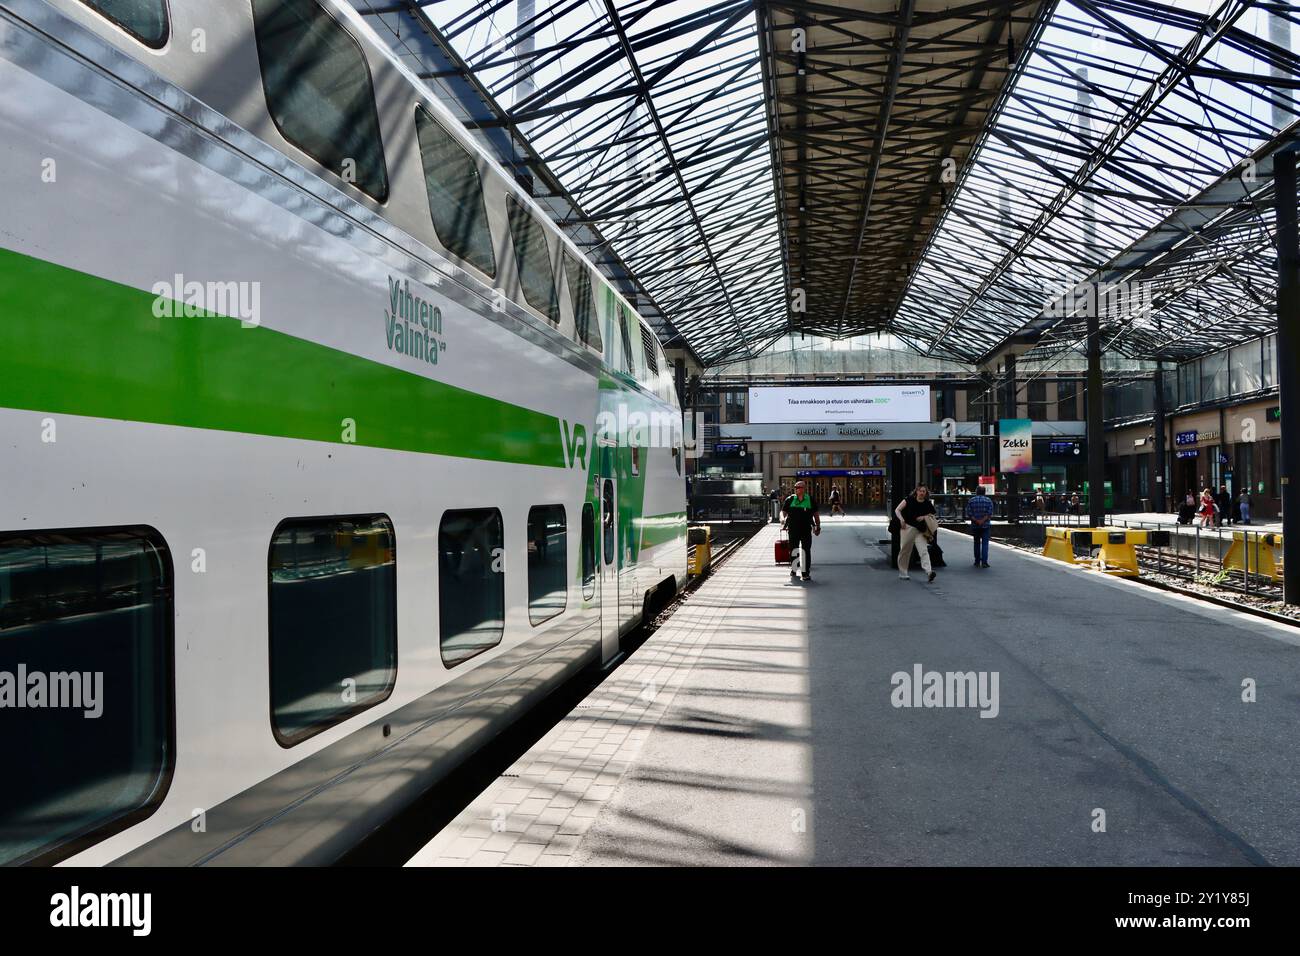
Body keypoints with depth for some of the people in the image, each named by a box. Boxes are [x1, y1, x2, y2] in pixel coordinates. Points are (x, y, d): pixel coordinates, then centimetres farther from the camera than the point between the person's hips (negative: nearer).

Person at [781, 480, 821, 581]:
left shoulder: (811, 500, 5)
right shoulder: (790, 500, 5)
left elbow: (816, 514, 13)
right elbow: (783, 512, 6)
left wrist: (818, 526, 10)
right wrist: (783, 518, -15)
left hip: (806, 530, -1)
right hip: (793, 529, 1)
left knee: (806, 550, -4)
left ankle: (806, 573, -1)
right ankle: (793, 570, 30)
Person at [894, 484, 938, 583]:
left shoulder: (928, 504, 5)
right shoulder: (909, 500, -1)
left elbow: (932, 515, 15)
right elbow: (897, 510, 0)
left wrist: (924, 517, -6)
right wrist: (901, 520, -15)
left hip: (920, 530, 1)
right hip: (908, 527, -1)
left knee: (924, 550, -13)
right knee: (904, 550, 6)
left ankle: (929, 571, -25)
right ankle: (902, 573, 19)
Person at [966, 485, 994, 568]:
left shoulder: (971, 501, 2)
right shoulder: (989, 500, 0)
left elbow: (969, 514, -6)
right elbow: (990, 513, -9)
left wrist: (976, 521, -11)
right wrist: (983, 520, -13)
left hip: (975, 526, 1)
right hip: (986, 525, -1)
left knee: (977, 543, 12)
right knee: (985, 543, -2)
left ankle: (977, 562, 14)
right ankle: (984, 562, -10)